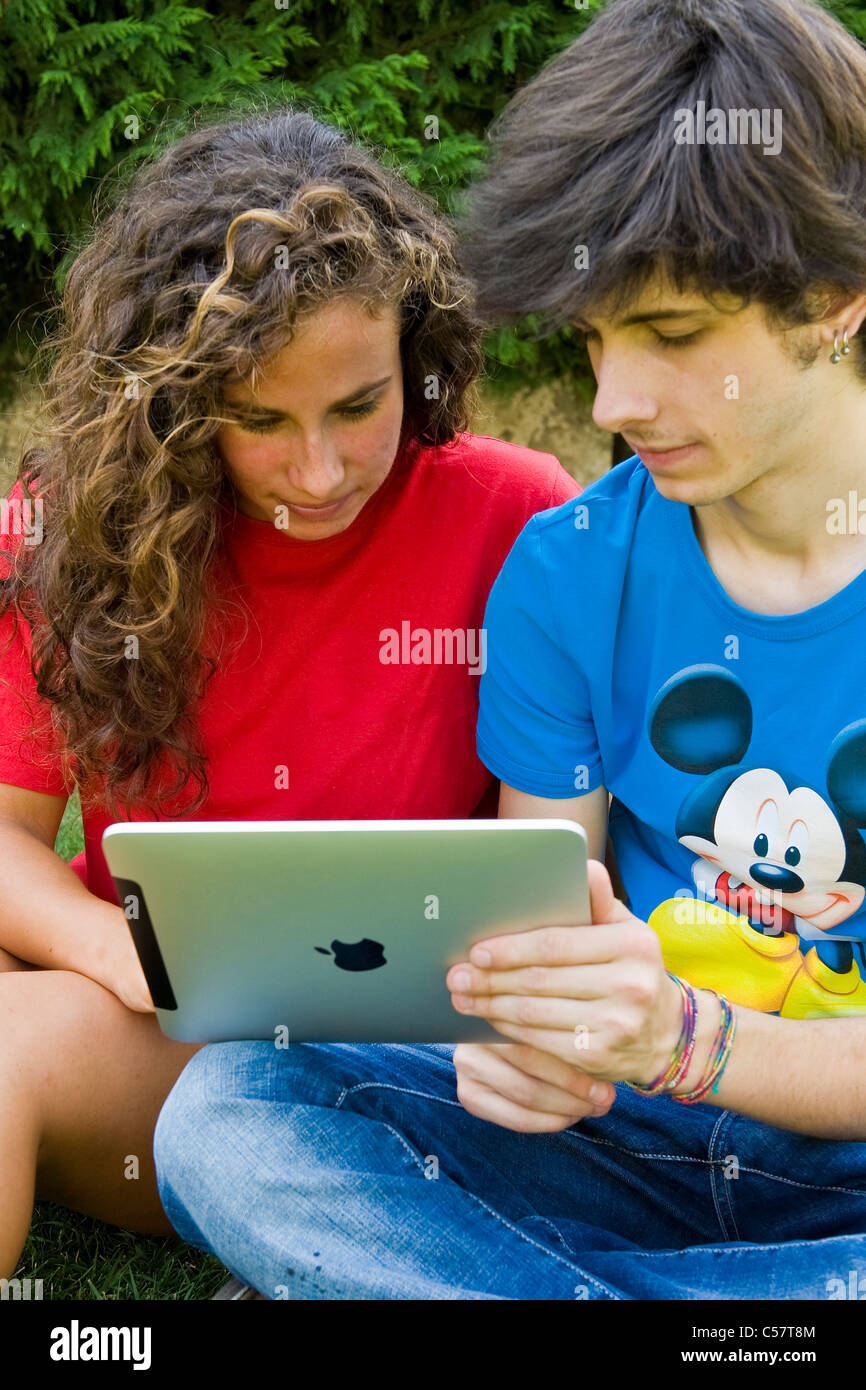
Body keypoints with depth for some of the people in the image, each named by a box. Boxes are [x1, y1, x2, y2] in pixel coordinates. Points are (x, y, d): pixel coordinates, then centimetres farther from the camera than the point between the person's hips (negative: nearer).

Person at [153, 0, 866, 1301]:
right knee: (226, 1110, -20)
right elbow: (536, 914, 2)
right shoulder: (567, 571, 1)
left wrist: (684, 1037, -28)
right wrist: (516, 1026, -22)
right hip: (629, 1146, 3)